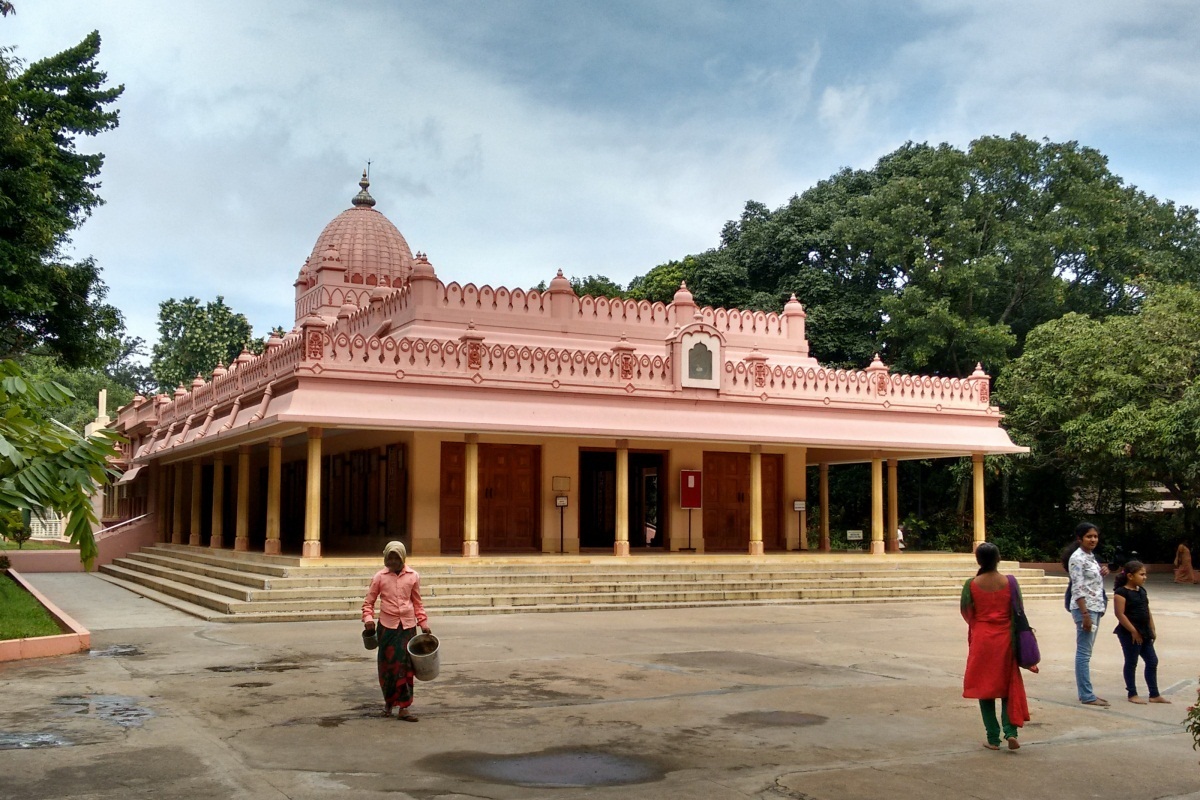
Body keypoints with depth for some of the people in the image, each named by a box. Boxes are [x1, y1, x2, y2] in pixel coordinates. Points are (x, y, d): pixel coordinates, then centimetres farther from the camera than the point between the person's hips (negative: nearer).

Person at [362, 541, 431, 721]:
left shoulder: (413, 576, 2)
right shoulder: (380, 577, -1)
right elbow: (369, 602, 3)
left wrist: (423, 623, 5)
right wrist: (368, 619, -13)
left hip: (408, 625, 1)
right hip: (387, 626, 0)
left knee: (406, 666, -2)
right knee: (387, 665, 5)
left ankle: (403, 708, 1)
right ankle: (388, 701, 25)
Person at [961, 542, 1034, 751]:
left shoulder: (971, 584, -9)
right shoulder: (1010, 582, -6)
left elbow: (966, 614, -4)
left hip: (981, 639, -1)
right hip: (1005, 639, 1)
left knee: (984, 687, 8)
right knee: (1009, 686, 13)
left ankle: (993, 738, 9)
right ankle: (1010, 731, -2)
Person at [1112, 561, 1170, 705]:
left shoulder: (1142, 591, 12)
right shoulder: (1121, 592, -14)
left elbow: (1147, 611, 17)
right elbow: (1120, 614, -19)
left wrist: (1152, 630, 11)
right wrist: (1133, 631, -19)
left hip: (1144, 633, 9)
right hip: (1129, 634, -9)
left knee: (1152, 661, 10)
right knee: (1131, 663, 2)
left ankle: (1154, 695, 18)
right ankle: (1132, 694, 12)